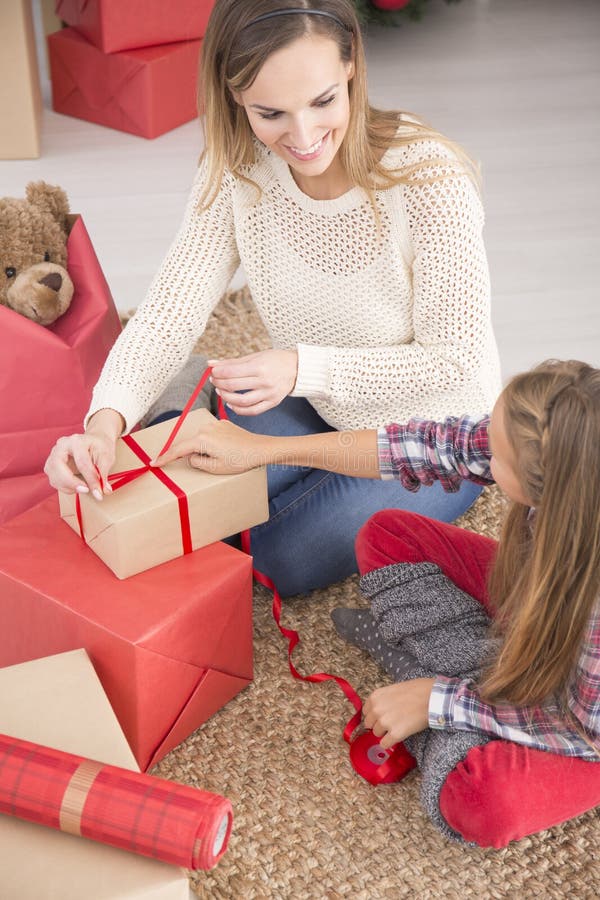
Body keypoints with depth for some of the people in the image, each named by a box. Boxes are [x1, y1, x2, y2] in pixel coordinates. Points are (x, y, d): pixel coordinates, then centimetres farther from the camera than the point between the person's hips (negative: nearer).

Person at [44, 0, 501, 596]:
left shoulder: (430, 178, -29)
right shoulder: (237, 169, -15)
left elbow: (457, 364, -26)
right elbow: (169, 313, -17)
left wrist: (303, 367, -38)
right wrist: (106, 421, -36)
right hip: (318, 412, 4)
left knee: (276, 558, -17)